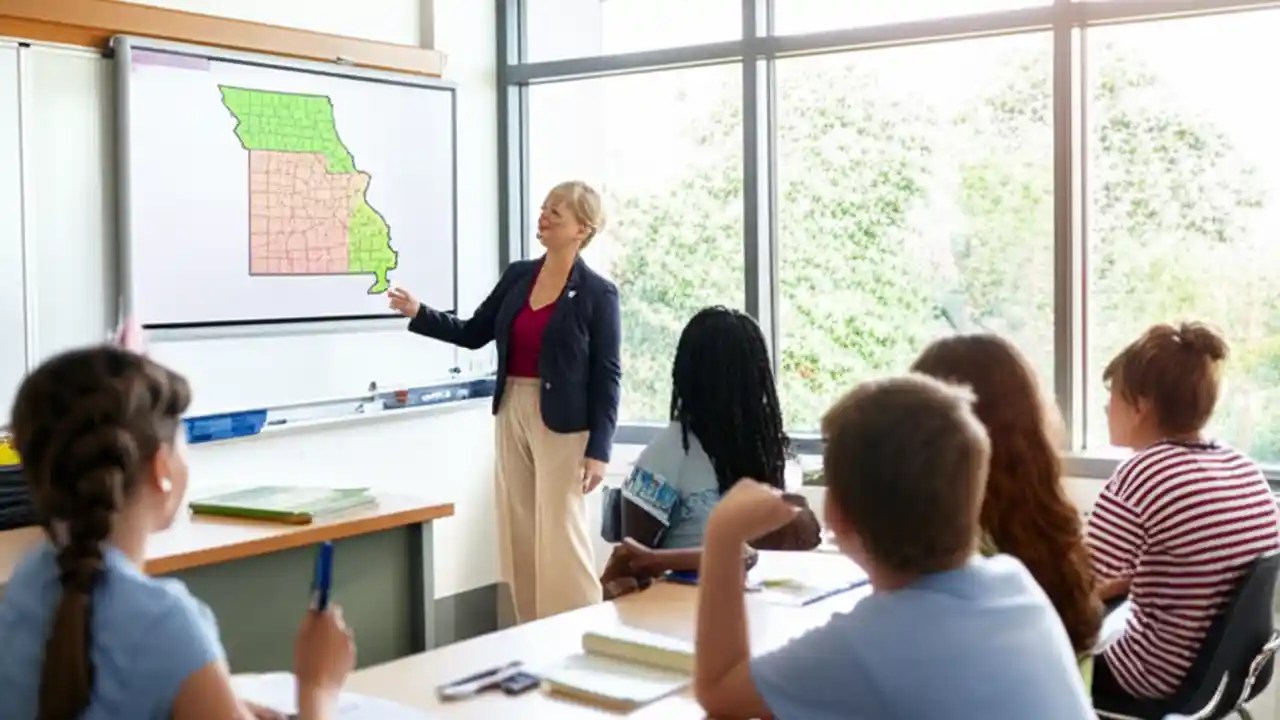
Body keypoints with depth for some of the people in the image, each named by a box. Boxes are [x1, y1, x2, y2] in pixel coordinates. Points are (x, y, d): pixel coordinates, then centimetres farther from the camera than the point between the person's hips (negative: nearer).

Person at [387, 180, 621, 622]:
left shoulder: (597, 294, -8)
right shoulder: (517, 276, 7)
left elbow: (607, 376, -9)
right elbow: (473, 334, 13)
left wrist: (599, 449, -13)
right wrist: (418, 314, 1)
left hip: (563, 425, -6)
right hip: (512, 414, 6)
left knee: (560, 537, -4)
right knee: (518, 536, 10)